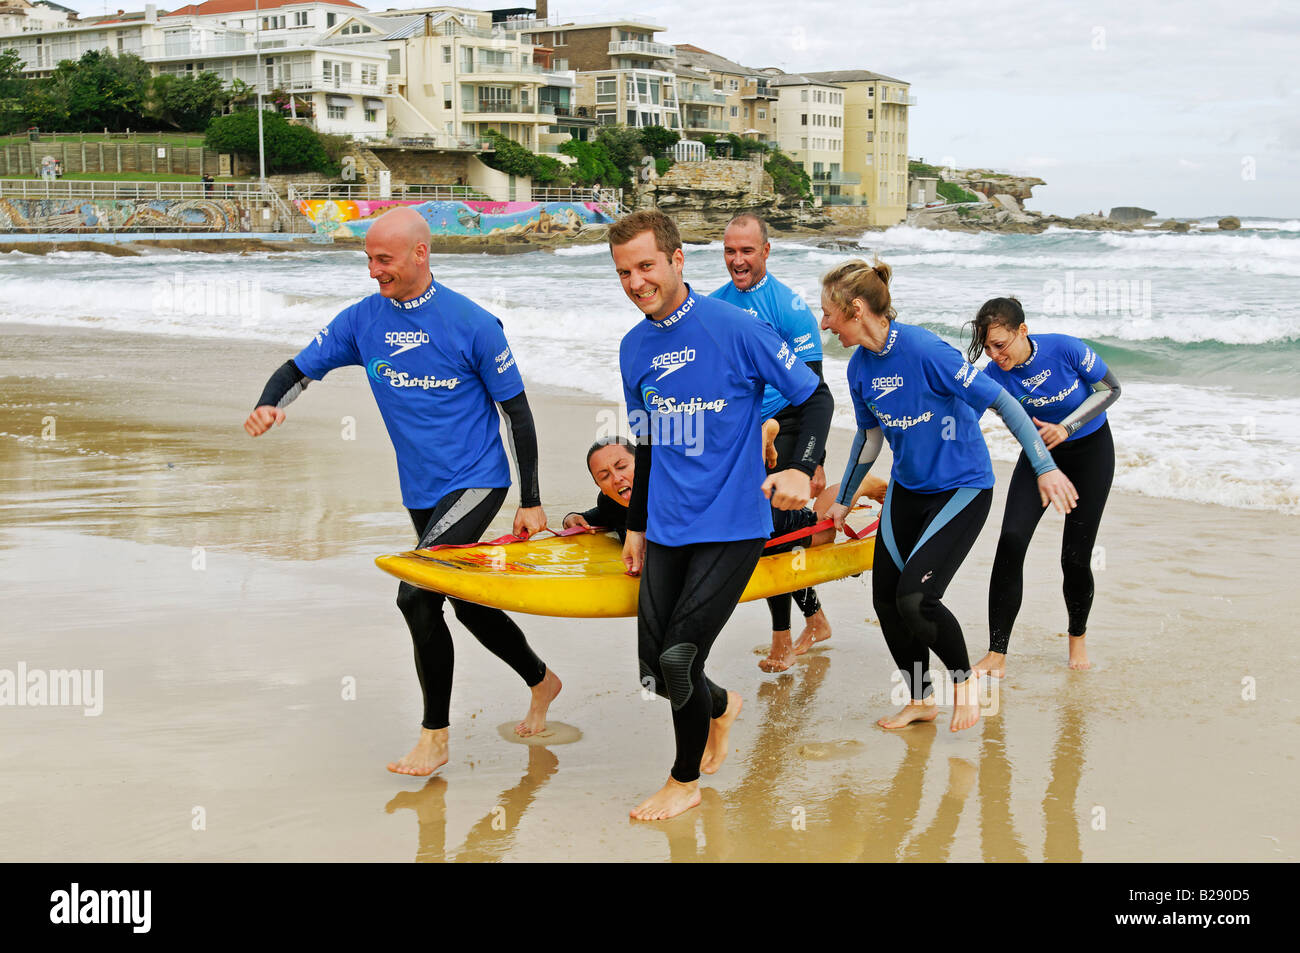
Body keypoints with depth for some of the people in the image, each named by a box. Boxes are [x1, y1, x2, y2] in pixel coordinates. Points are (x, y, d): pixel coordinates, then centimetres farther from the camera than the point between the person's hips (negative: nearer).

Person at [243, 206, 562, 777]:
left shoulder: (472, 324, -14)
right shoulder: (363, 321, -1)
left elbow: (516, 410, -7)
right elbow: (299, 369, 3)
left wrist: (531, 503, -7)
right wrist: (268, 406, -22)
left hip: (476, 482, -6)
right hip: (421, 492, 6)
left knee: (416, 595, -20)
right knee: (467, 605, 17)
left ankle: (435, 737, -6)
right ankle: (541, 681, 44)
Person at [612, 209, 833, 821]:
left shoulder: (736, 328, -11)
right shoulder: (633, 348, 6)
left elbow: (815, 396, -5)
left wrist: (801, 470, -21)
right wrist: (636, 528, 21)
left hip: (731, 525, -6)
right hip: (667, 531, 6)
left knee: (678, 659, -11)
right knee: (655, 671, 5)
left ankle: (686, 781, 15)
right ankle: (720, 707, 40)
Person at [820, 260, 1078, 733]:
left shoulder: (924, 350, -25)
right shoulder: (860, 366, -3)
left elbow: (1002, 402, -21)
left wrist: (1045, 467, -22)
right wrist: (844, 499, 23)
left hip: (962, 489, -7)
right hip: (907, 488, 7)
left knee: (914, 597, -18)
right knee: (885, 599, 5)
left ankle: (964, 679, 10)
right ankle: (922, 699, 26)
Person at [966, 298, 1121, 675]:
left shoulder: (1064, 348, -26)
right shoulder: (993, 376, -20)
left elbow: (1110, 389, -12)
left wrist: (1066, 427, -24)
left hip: (1091, 450, -2)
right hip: (1039, 452, 2)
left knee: (1075, 558, -3)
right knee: (1011, 541, -17)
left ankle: (1077, 637, 28)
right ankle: (997, 655, -11)